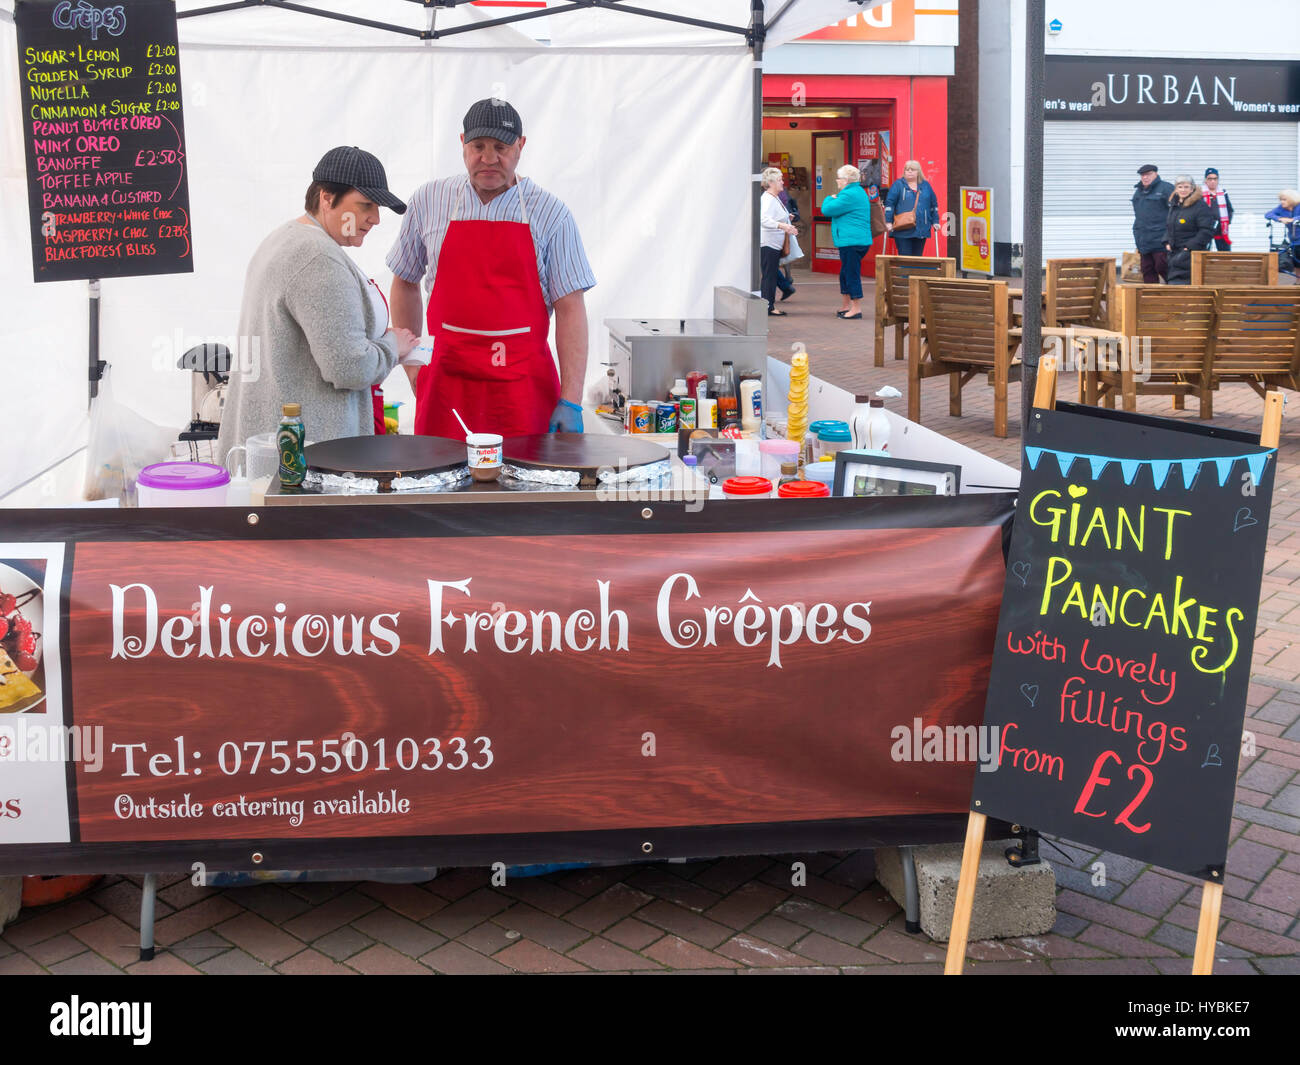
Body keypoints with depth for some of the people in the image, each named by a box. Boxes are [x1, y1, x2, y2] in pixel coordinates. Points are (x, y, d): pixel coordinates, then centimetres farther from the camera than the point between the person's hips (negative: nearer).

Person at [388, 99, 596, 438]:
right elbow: (405, 282, 18)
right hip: (446, 379, 1)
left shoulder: (549, 213, 0)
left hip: (524, 384, -1)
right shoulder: (429, 200, 6)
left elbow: (569, 308, -3)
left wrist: (571, 401, -10)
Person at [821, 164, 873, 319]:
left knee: (851, 274, -6)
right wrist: (833, 200, 10)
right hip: (860, 241, 11)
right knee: (846, 274, 17)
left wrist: (829, 199, 3)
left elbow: (827, 210, -16)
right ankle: (845, 307, 25)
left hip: (851, 241, -11)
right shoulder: (859, 192, 18)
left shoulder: (849, 195, -16)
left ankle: (856, 308, -3)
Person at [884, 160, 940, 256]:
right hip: (903, 231, -3)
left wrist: (935, 222, 13)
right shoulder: (898, 185, 4)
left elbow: (934, 205, 18)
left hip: (921, 230, 3)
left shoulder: (925, 185, 13)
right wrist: (888, 222, -10)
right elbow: (889, 204, -2)